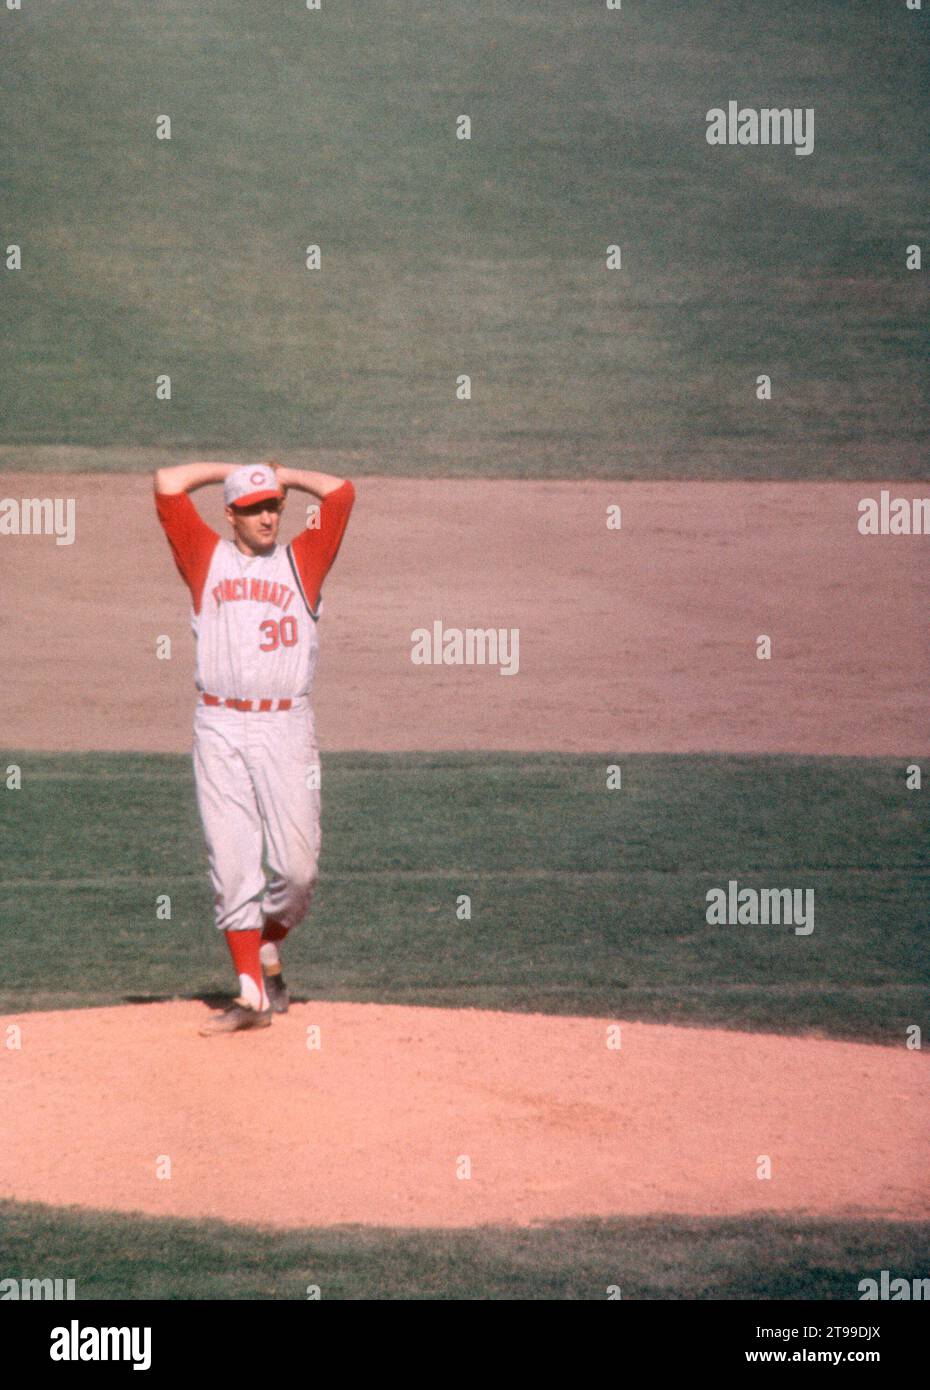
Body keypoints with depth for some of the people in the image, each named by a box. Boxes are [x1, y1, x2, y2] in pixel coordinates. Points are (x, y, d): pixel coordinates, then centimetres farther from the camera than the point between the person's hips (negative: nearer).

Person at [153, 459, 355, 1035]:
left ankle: (269, 950, 21)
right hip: (220, 728, 0)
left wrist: (284, 475, 20)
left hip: (287, 728, 0)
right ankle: (252, 994, 0)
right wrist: (235, 469, 18)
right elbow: (169, 484, 7)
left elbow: (341, 492, 6)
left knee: (298, 865, -7)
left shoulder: (302, 561, 12)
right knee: (233, 865, -3)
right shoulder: (208, 558, 12)